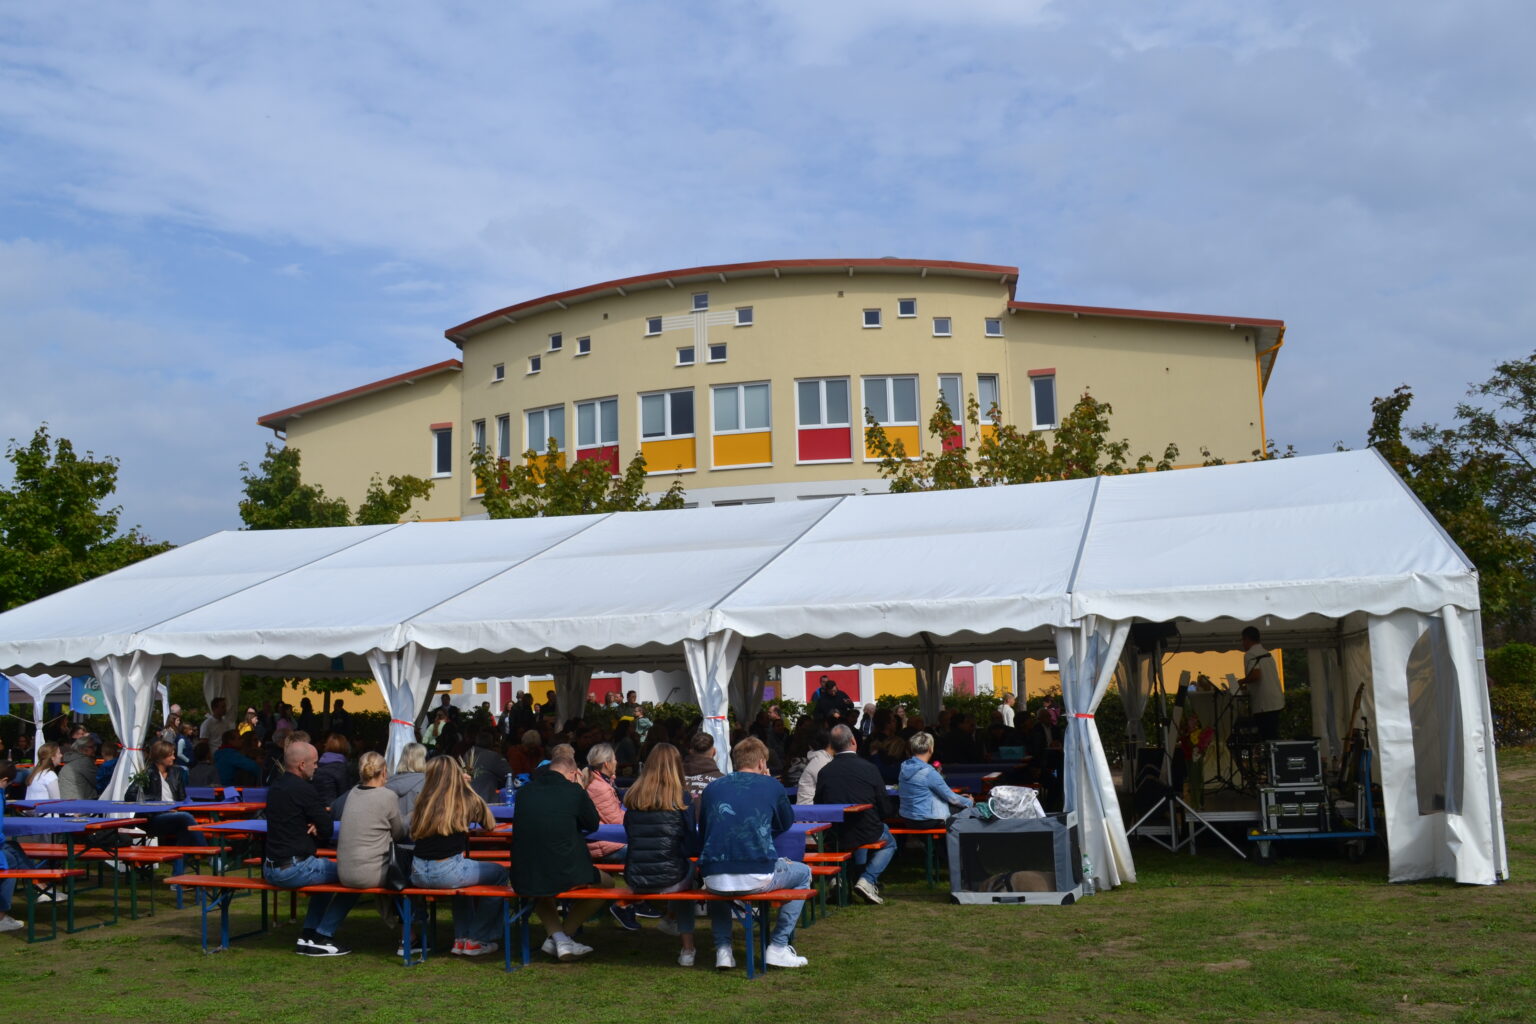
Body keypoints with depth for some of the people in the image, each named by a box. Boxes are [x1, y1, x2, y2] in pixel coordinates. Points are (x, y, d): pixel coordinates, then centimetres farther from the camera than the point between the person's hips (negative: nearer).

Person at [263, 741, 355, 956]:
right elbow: (328, 829, -12)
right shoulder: (303, 789, -16)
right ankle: (322, 936, 2)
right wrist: (318, 827, 9)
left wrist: (315, 825, 0)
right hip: (293, 869, -10)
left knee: (329, 870, 30)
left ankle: (308, 935, 22)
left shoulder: (276, 786, 11)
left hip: (270, 869, 10)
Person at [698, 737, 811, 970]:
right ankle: (778, 947, 17)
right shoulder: (770, 785, 6)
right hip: (757, 879, -3)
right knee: (803, 872, 26)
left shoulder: (712, 787, 14)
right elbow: (786, 823, 23)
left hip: (714, 880, 3)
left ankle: (722, 949, 26)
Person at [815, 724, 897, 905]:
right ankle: (868, 880, 5)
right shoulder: (869, 768, -13)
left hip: (835, 835, 4)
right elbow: (885, 809, -6)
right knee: (889, 844, 26)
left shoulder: (824, 771, -7)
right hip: (867, 832, -4)